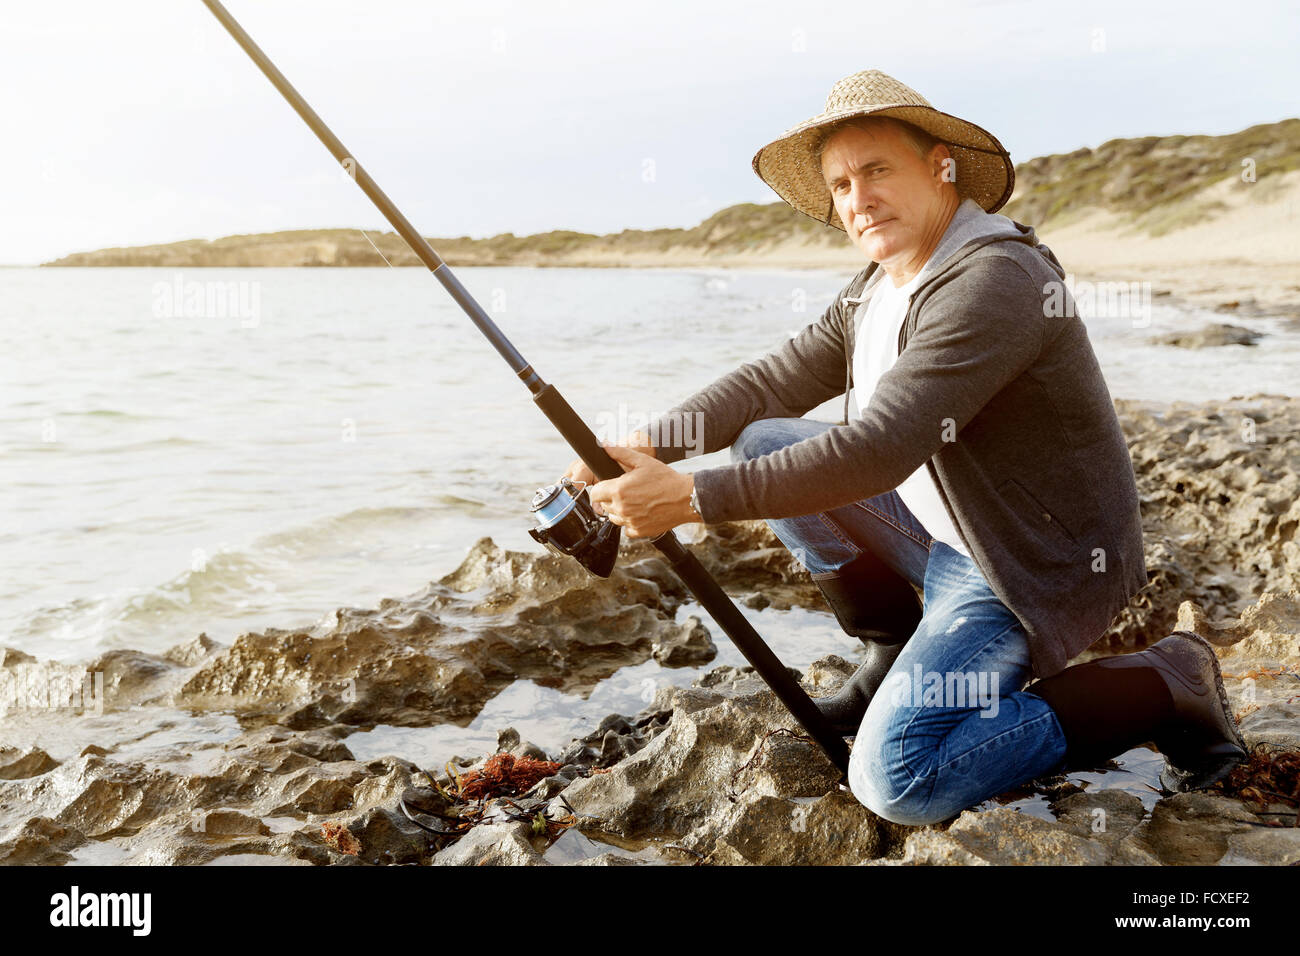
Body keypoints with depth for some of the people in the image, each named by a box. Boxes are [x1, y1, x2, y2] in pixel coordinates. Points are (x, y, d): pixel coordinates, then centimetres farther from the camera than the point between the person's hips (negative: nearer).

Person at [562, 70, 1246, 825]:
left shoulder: (995, 280, -25)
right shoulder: (878, 287, 5)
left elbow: (876, 450, -32)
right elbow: (772, 381, 6)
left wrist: (693, 498, -32)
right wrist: (649, 447, -11)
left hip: (1035, 565, -9)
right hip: (942, 529, 9)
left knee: (895, 781, -21)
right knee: (766, 445, 4)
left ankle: (1161, 688, -4)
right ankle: (894, 660, 13)